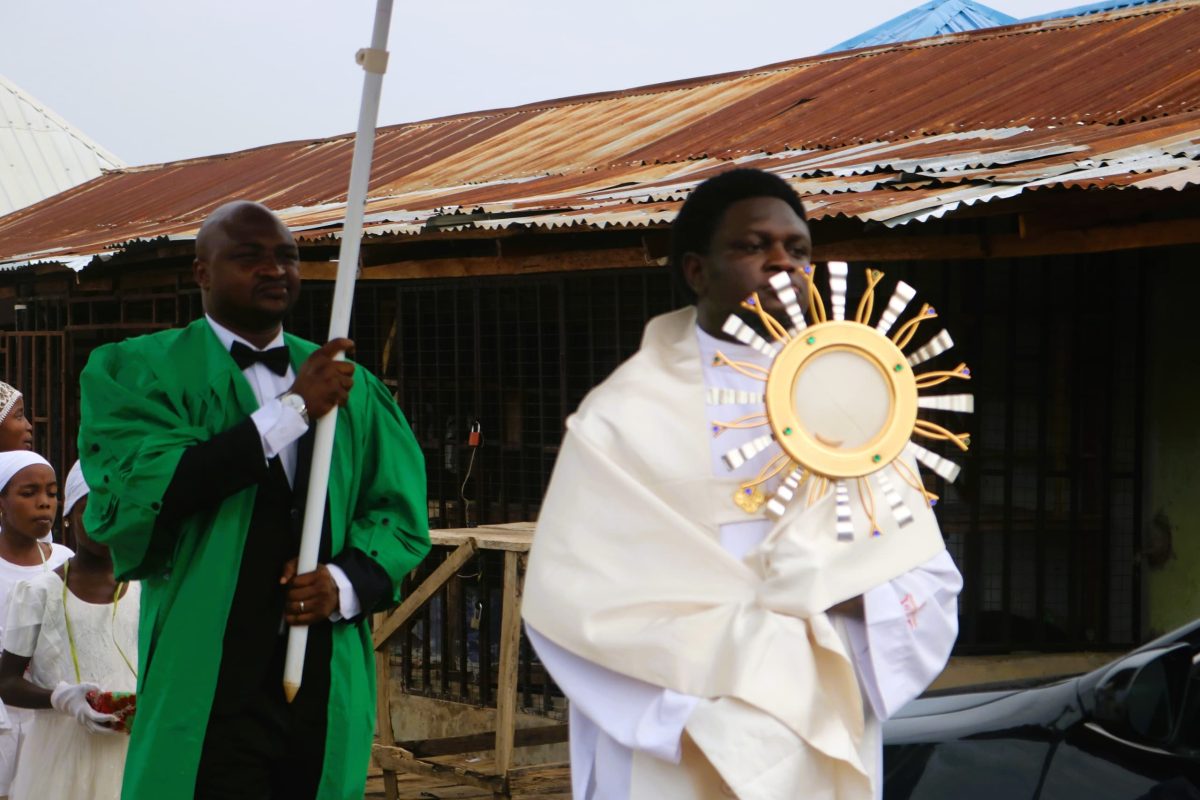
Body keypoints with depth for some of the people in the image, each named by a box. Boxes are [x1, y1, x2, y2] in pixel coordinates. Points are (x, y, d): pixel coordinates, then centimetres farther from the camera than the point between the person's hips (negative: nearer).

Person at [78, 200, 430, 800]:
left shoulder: (352, 387, 12)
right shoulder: (135, 371, -1)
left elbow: (398, 510, 11)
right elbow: (132, 495, -17)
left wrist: (346, 584, -11)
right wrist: (294, 408, -16)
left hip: (330, 689, 4)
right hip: (208, 695, -4)